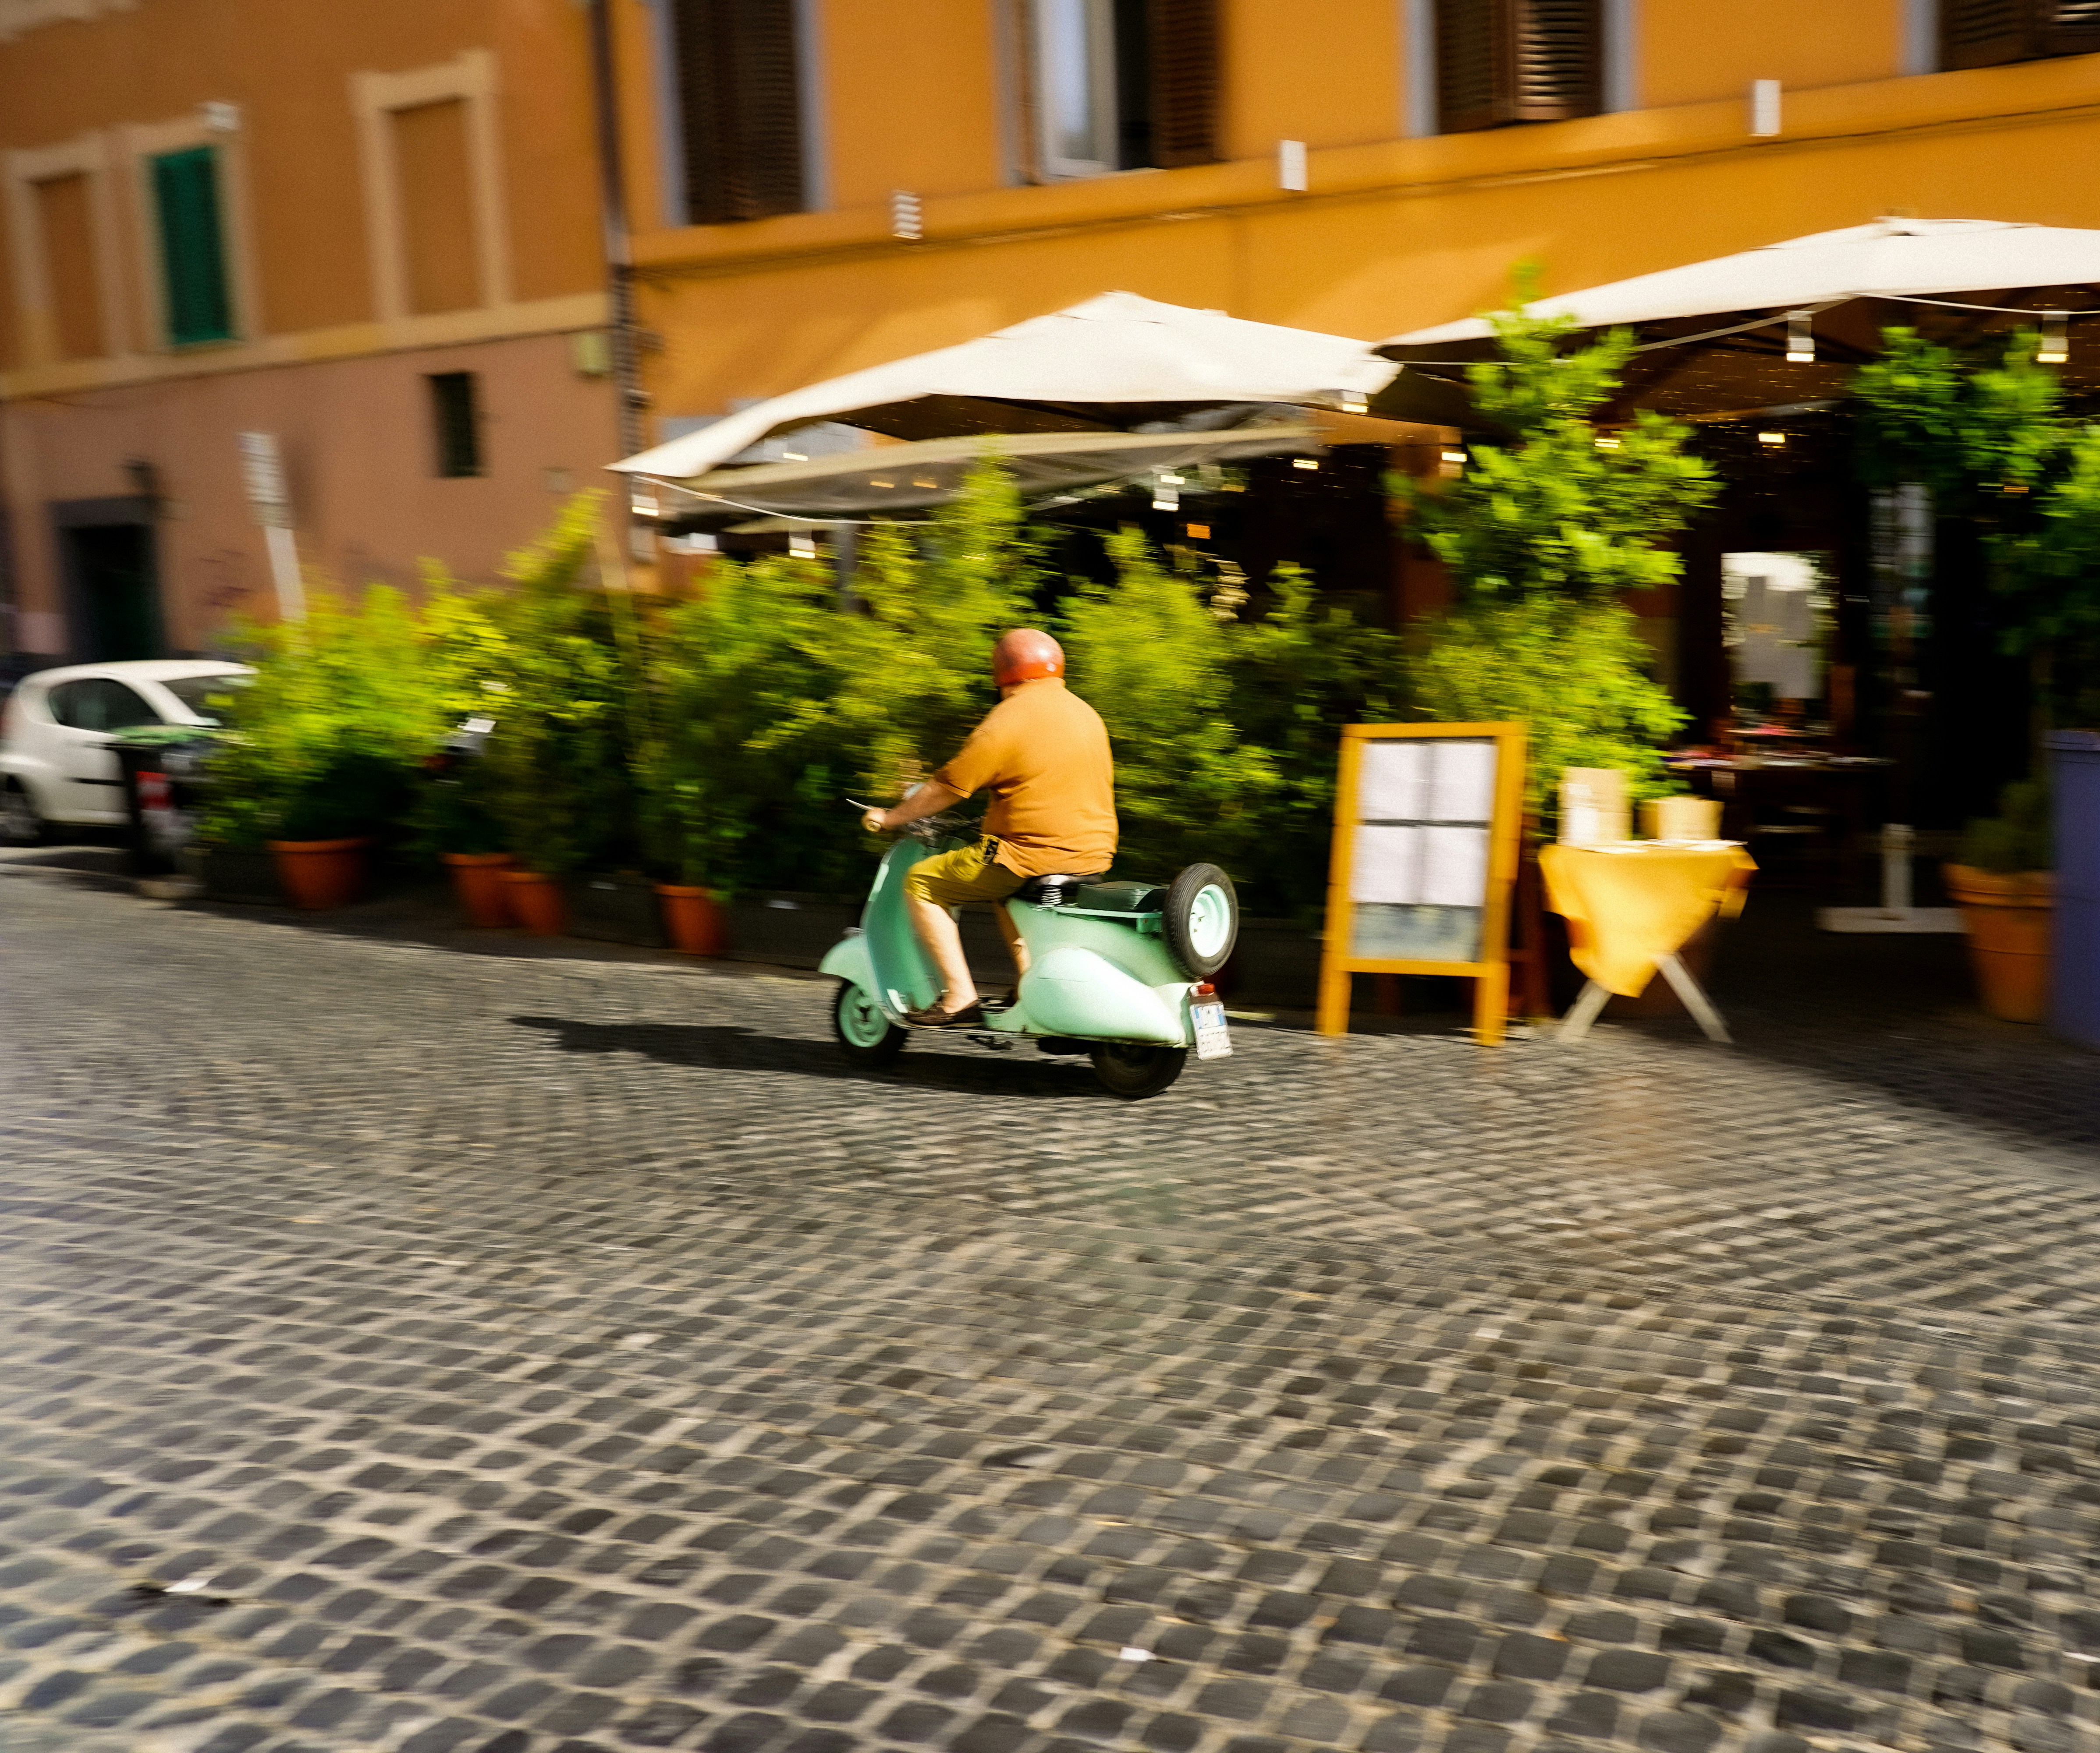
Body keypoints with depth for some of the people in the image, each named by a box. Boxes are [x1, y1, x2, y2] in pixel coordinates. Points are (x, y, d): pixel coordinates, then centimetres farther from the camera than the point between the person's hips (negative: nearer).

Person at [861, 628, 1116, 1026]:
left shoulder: (1009, 719, -11)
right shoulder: (1087, 714, 13)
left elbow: (949, 787, -9)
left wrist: (891, 817, 5)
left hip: (1033, 855, -9)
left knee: (922, 882, 4)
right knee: (1002, 891, 36)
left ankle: (960, 997, -2)